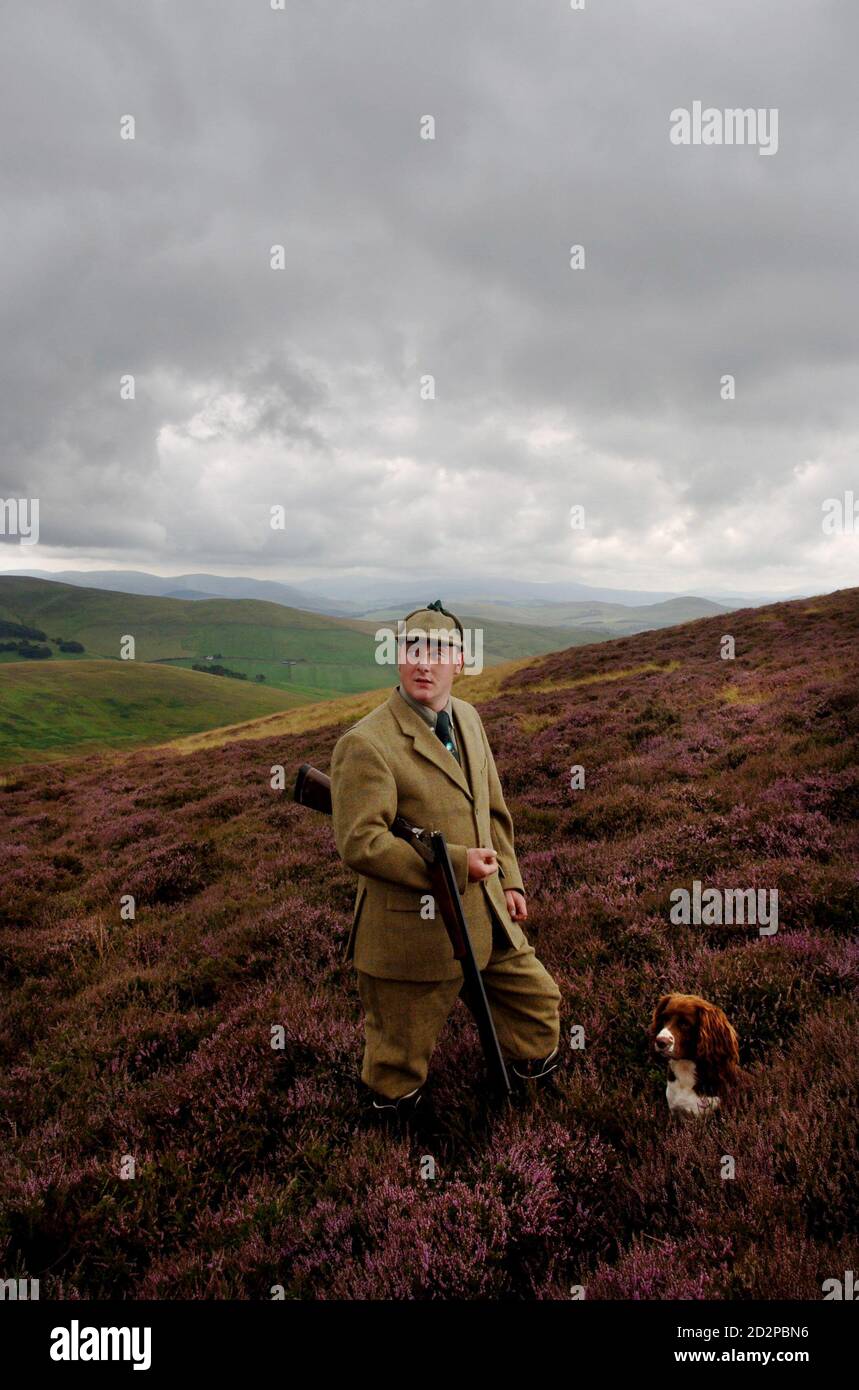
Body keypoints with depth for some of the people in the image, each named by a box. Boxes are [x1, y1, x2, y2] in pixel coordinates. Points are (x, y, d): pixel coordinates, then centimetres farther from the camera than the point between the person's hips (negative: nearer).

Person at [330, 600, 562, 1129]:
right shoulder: (366, 743, -21)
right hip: (413, 928, -7)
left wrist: (508, 879, 12)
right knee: (402, 1055, 11)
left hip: (486, 915, 8)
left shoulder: (468, 717, 6)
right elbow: (359, 842, -26)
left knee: (538, 998, 22)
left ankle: (529, 1082, 52)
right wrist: (455, 864, -28)